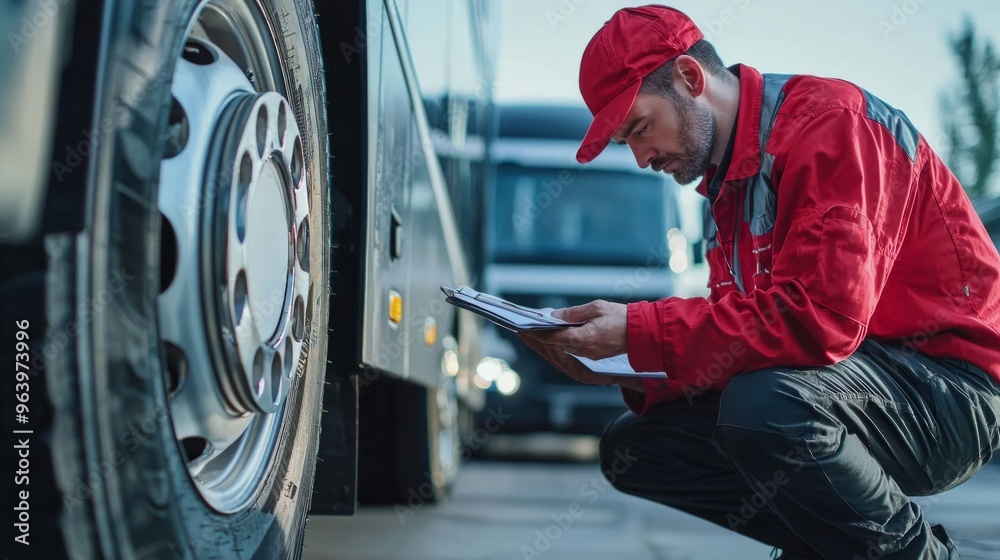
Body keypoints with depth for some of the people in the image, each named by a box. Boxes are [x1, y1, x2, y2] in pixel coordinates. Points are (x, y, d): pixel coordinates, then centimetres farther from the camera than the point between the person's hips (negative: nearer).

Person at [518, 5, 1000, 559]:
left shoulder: (829, 123, -16)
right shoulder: (727, 182, 14)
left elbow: (819, 318, -28)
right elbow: (734, 332, 8)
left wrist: (640, 331, -25)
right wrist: (619, 360, -8)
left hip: (949, 379, -9)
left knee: (761, 406, -36)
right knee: (631, 444, 2)